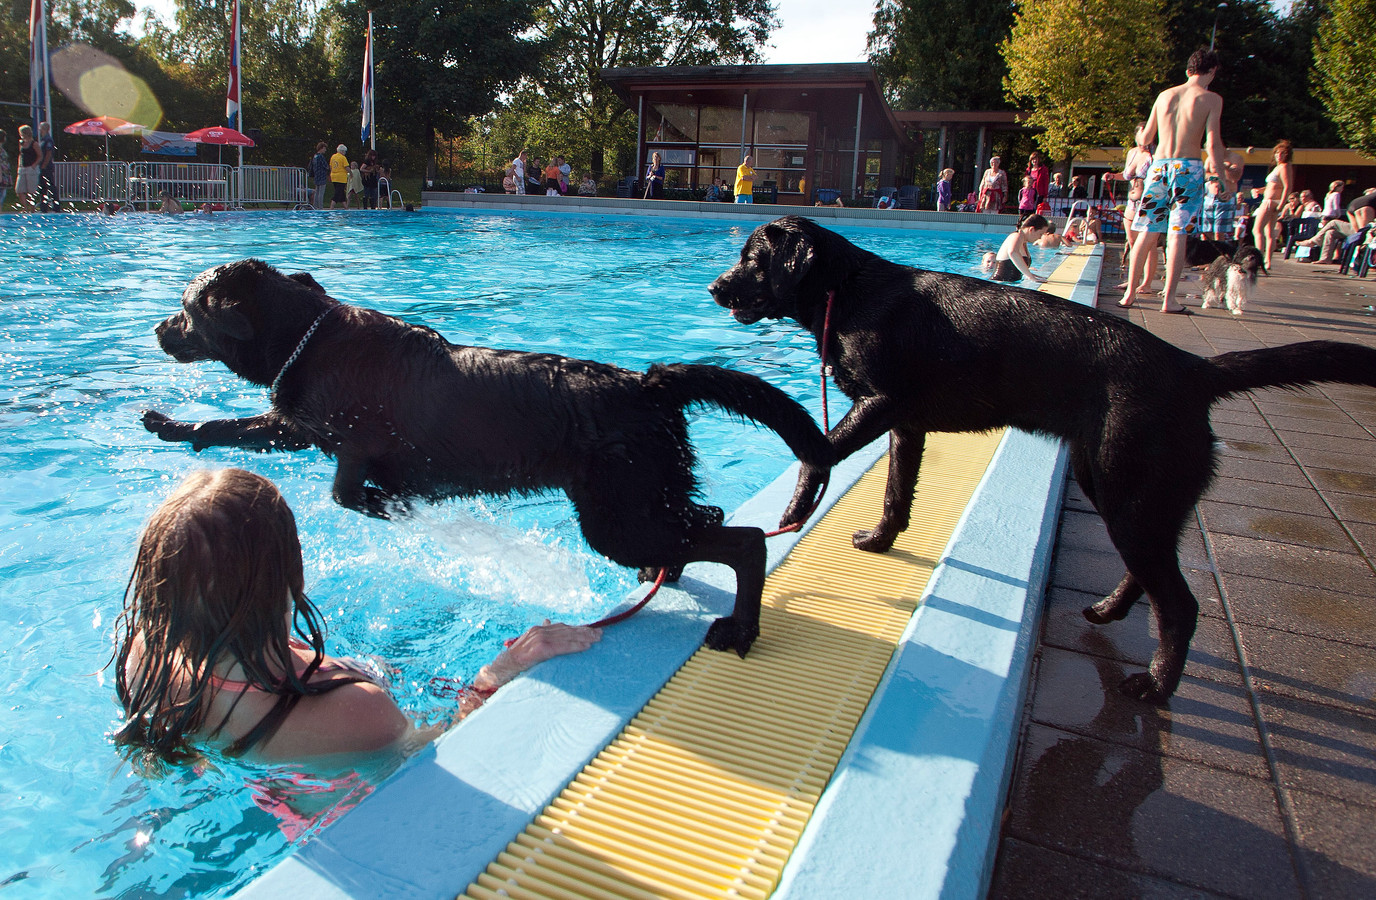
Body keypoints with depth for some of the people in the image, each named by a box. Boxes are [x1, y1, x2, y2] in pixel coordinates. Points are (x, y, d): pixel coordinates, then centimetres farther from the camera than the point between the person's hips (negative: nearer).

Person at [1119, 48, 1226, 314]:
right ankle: (1169, 299, -6)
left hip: (1159, 165, 4)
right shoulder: (1211, 99, -1)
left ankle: (1130, 293, 10)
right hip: (1188, 167, -4)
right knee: (1177, 234, -4)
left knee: (1148, 233, 9)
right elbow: (1213, 144, -8)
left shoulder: (1165, 95, 12)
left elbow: (1146, 136, 19)